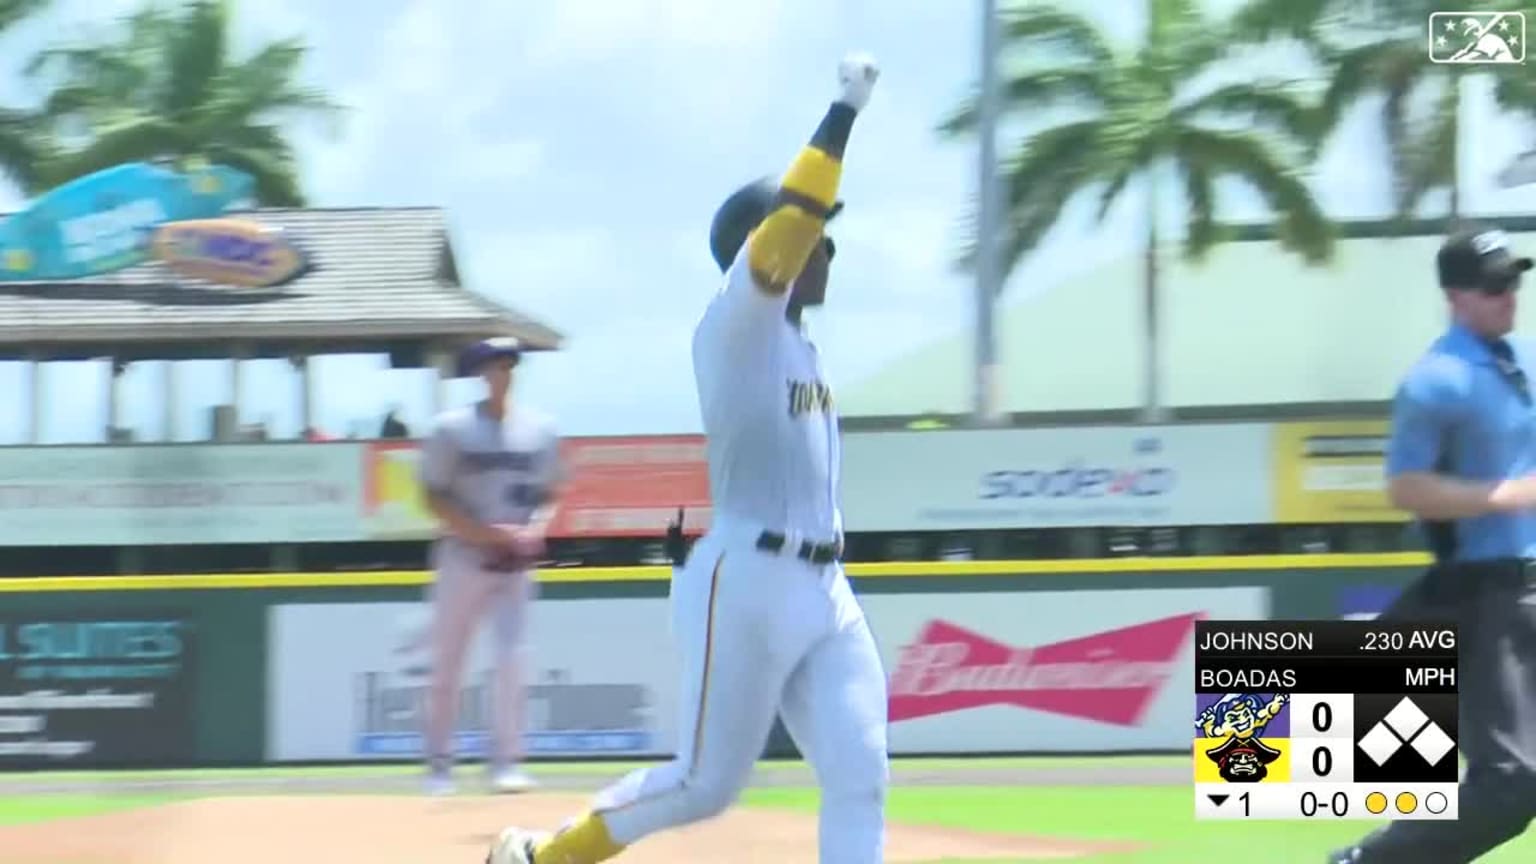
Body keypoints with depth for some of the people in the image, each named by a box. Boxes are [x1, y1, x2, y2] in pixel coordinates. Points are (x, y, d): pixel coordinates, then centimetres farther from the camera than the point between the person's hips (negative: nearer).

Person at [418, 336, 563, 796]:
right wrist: (483, 532, -16)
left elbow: (550, 494, 14)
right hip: (463, 560, -2)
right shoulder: (452, 429, -4)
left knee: (511, 660, -8)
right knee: (447, 663, 3)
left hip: (516, 563, 2)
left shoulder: (540, 429, 6)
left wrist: (536, 529, -7)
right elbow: (435, 497, -5)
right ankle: (439, 763, 14)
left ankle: (506, 760, -1)